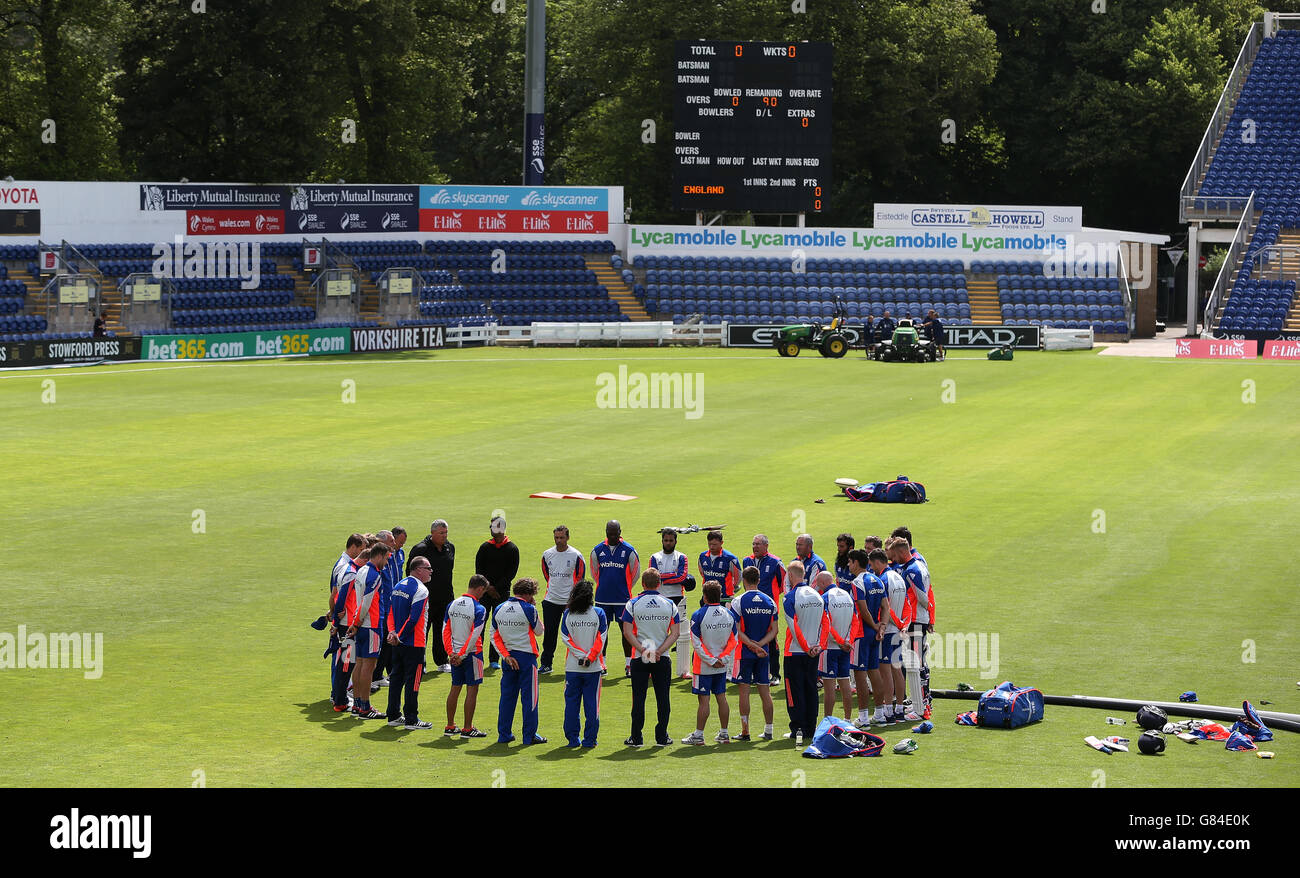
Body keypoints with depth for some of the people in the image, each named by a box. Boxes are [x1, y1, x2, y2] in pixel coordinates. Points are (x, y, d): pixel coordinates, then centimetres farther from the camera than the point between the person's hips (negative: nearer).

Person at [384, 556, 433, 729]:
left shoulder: (399, 585, 11)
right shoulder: (420, 590, -16)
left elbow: (390, 611, 9)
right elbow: (413, 618, -21)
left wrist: (392, 632, -2)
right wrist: (399, 636, -13)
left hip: (398, 643, 8)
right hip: (414, 644, -8)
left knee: (396, 677, 14)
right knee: (413, 681, -2)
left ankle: (393, 715, 20)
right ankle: (411, 720, 0)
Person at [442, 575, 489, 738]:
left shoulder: (452, 605, 4)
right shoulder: (479, 609, -14)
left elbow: (445, 630, 3)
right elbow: (474, 636, -18)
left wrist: (451, 653, 1)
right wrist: (462, 655, -13)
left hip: (455, 654, 6)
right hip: (472, 653, -6)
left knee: (455, 688, 14)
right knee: (472, 689, 2)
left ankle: (450, 726, 19)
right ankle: (467, 729, 3)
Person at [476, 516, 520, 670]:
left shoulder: (512, 549, 1)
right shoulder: (485, 547, 6)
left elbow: (512, 572, -3)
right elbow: (478, 569, 3)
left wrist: (497, 588, -10)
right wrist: (487, 587, -9)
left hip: (502, 592, -1)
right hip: (484, 591, 1)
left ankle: (494, 659, 5)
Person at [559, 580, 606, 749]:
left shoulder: (567, 614, -1)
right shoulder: (599, 613, -3)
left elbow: (566, 638, -5)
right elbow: (601, 638, -8)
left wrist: (581, 655, -7)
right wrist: (590, 657, -10)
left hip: (572, 666, 1)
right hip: (594, 667, -1)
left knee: (571, 703, 9)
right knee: (592, 703, 5)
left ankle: (572, 739, 9)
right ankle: (589, 740, 5)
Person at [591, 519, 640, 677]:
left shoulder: (629, 551, -4)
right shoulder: (597, 550, 3)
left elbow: (635, 574, 6)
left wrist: (624, 589, 10)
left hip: (623, 599, -2)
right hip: (602, 598, 2)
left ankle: (628, 664, 8)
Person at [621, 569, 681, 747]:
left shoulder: (632, 604, -4)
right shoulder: (670, 605, 1)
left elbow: (627, 632, -10)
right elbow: (675, 633, -5)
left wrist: (642, 650, -13)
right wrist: (659, 651, -11)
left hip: (639, 659, -1)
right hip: (663, 659, 1)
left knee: (639, 698, 4)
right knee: (662, 698, 8)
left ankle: (636, 737, 4)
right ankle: (662, 737, 9)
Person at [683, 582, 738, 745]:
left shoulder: (698, 615, -12)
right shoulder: (729, 614, 3)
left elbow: (696, 643, -15)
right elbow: (733, 641, 3)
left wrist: (710, 660, -11)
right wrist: (723, 659, -2)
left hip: (703, 666, -5)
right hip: (722, 666, 5)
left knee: (704, 700, -2)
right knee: (721, 698, 12)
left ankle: (698, 735, 4)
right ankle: (724, 734, 18)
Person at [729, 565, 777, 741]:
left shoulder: (739, 601, -8)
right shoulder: (770, 602, 4)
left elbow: (737, 631, -13)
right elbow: (774, 631, 2)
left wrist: (753, 646, -12)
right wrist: (760, 645, -6)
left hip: (744, 653, -4)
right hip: (764, 653, 4)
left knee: (744, 690, 2)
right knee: (765, 691, 8)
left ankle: (745, 731, 3)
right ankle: (768, 731, 10)